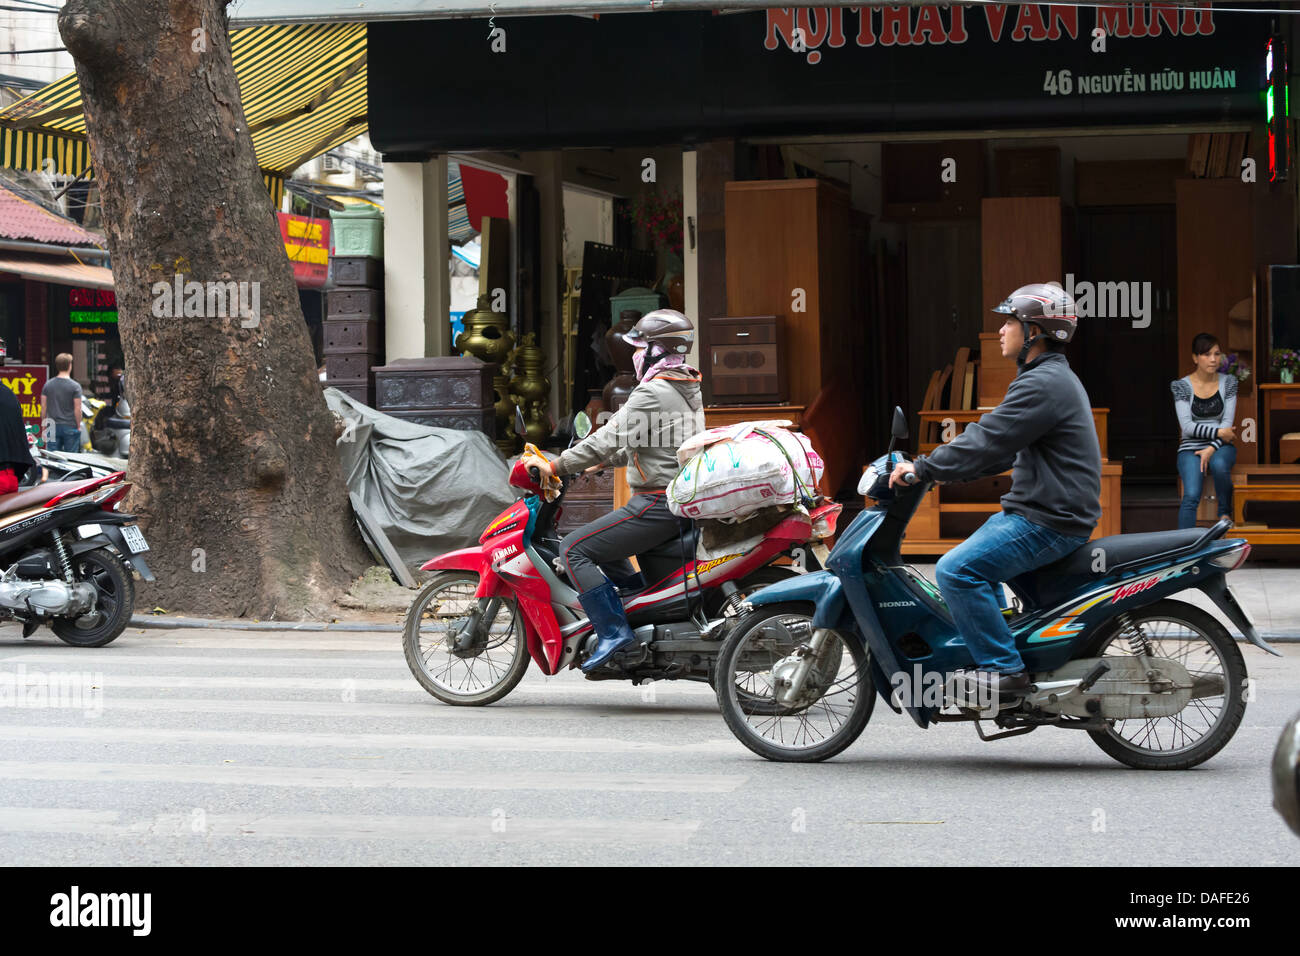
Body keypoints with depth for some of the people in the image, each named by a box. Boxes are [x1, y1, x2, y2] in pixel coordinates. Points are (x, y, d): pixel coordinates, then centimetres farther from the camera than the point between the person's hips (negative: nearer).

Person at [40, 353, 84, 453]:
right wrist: (78, 426, 2)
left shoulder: (48, 385, 4)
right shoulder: (75, 386, -8)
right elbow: (77, 409, -9)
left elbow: (43, 407, 6)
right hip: (70, 427, -3)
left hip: (52, 427, 3)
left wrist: (44, 425, 14)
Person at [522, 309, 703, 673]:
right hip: (683, 503, 10)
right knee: (605, 544, 29)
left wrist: (554, 466, -11)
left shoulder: (652, 393, -16)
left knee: (573, 549, -9)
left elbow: (609, 439, -18)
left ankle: (613, 630, -15)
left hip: (658, 503, -10)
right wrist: (600, 461, 26)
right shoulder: (685, 389, 16)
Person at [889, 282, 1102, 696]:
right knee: (972, 560, 30)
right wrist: (939, 467, 17)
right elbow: (1004, 448, 22)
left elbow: (988, 441, -23)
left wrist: (923, 469, -15)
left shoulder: (1043, 385, -19)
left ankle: (1004, 668, -16)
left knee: (955, 571, -20)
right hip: (1035, 509, 11)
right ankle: (996, 644, 38)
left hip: (1051, 522, -11)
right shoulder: (1052, 376, 16)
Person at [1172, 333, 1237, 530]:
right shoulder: (1181, 386, -2)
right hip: (1191, 447, -1)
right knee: (1191, 496, -28)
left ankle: (1225, 513, -10)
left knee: (1219, 465, -36)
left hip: (1220, 447, 1)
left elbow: (1227, 423, -2)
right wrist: (1219, 432, -18)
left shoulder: (1228, 382, 5)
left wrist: (1212, 448, -17)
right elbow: (1187, 426, -9)